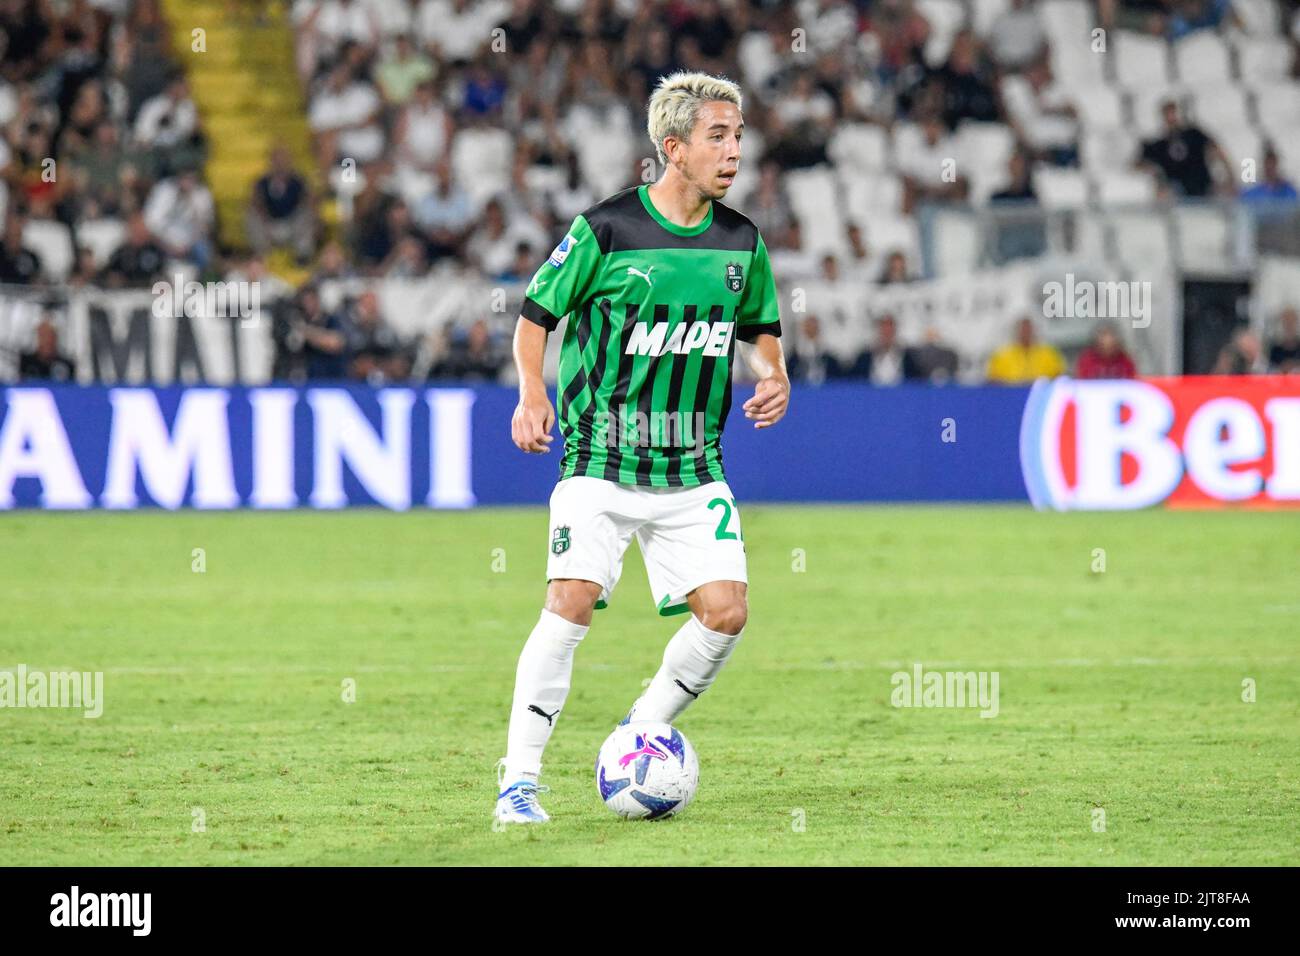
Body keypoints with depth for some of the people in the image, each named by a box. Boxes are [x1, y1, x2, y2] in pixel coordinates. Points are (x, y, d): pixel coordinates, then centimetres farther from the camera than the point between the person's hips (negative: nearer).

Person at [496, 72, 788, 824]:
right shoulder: (607, 229, -8)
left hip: (694, 470, 4)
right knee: (572, 602, -18)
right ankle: (520, 777, -7)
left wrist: (775, 378, 1)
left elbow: (763, 329, 21)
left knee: (726, 610, -9)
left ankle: (642, 735, 16)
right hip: (601, 458, -4)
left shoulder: (741, 241, 5)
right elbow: (536, 316, 1)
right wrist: (533, 393, -15)